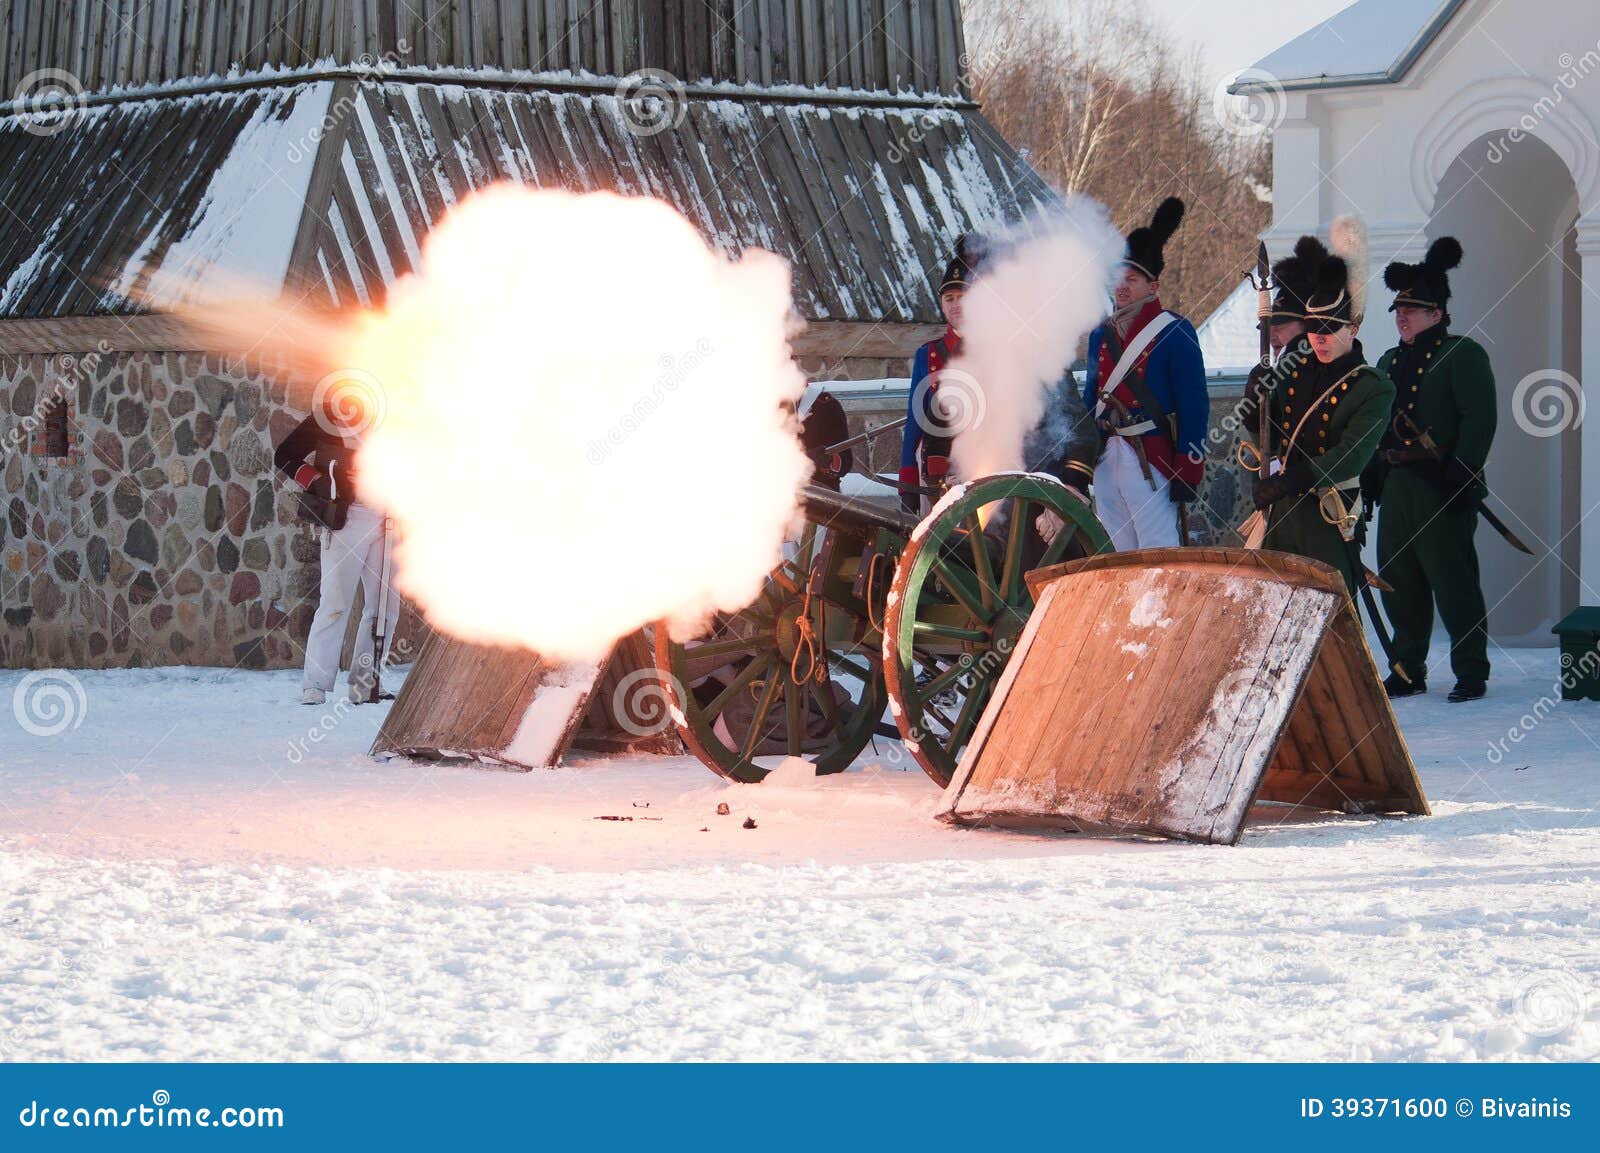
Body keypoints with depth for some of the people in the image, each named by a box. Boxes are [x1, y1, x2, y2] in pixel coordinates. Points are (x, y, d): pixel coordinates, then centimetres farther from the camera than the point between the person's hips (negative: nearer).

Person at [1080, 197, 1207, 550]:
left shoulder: (1174, 332, -4)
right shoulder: (1102, 335, 15)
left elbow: (1194, 406, -7)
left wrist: (1188, 472, -13)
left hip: (1152, 461, -7)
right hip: (1106, 462, 7)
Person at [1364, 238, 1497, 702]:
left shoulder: (1463, 355, -3)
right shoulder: (1390, 362, 19)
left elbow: (1480, 418, -11)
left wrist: (1462, 472, -19)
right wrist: (1372, 477, 13)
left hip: (1441, 485, -7)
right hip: (1397, 485, 7)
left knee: (1452, 579, -6)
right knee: (1398, 580, 8)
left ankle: (1471, 674, 0)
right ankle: (1408, 671, 17)